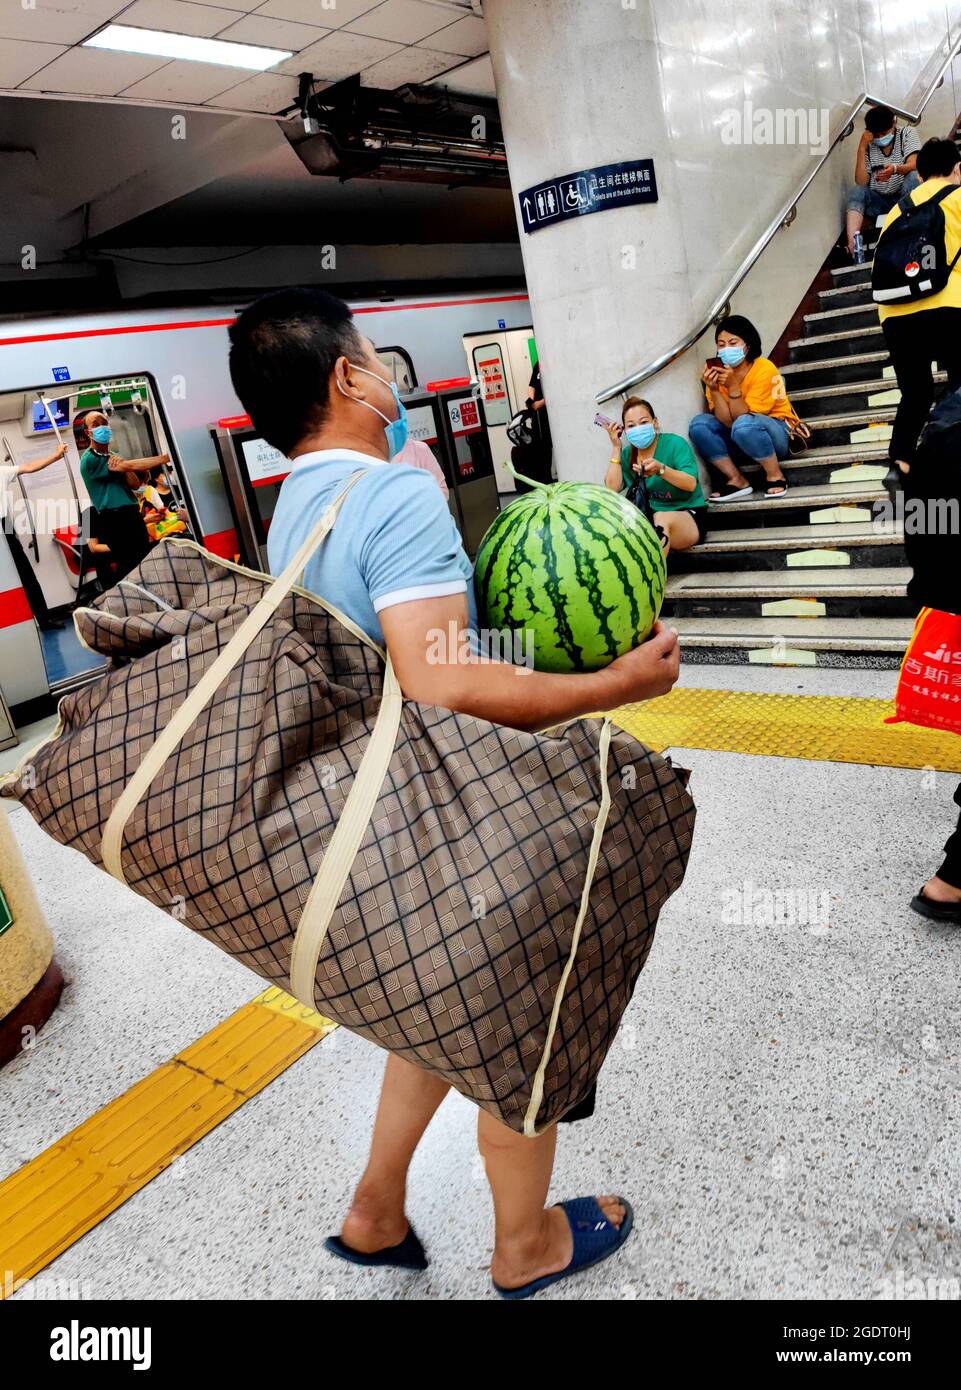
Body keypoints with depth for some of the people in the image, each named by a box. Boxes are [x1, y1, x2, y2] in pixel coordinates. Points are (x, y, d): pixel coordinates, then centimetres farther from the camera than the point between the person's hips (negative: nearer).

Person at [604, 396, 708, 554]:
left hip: (689, 517, -4)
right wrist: (616, 447, -6)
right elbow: (612, 489, -8)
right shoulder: (628, 454, 6)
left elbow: (691, 483, -20)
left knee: (662, 519, -37)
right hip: (648, 518, 5)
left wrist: (660, 469, -36)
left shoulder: (675, 443, -7)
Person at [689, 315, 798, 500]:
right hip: (742, 443, 5)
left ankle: (775, 476, -14)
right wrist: (713, 390, -27)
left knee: (744, 424, -37)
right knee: (699, 424, -18)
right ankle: (737, 481, -11)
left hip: (777, 433, -5)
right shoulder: (718, 372, -5)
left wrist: (733, 386, -33)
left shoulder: (765, 369, -17)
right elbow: (726, 422, -16)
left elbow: (742, 417, -23)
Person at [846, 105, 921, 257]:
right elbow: (861, 183, -8)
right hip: (878, 201, 2)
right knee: (855, 192, -26)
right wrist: (861, 148, -15)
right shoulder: (868, 146, 4)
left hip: (905, 197, -1)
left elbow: (913, 165, -17)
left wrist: (895, 169, -40)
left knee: (913, 177, -31)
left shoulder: (907, 133, 0)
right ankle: (852, 243, -49)